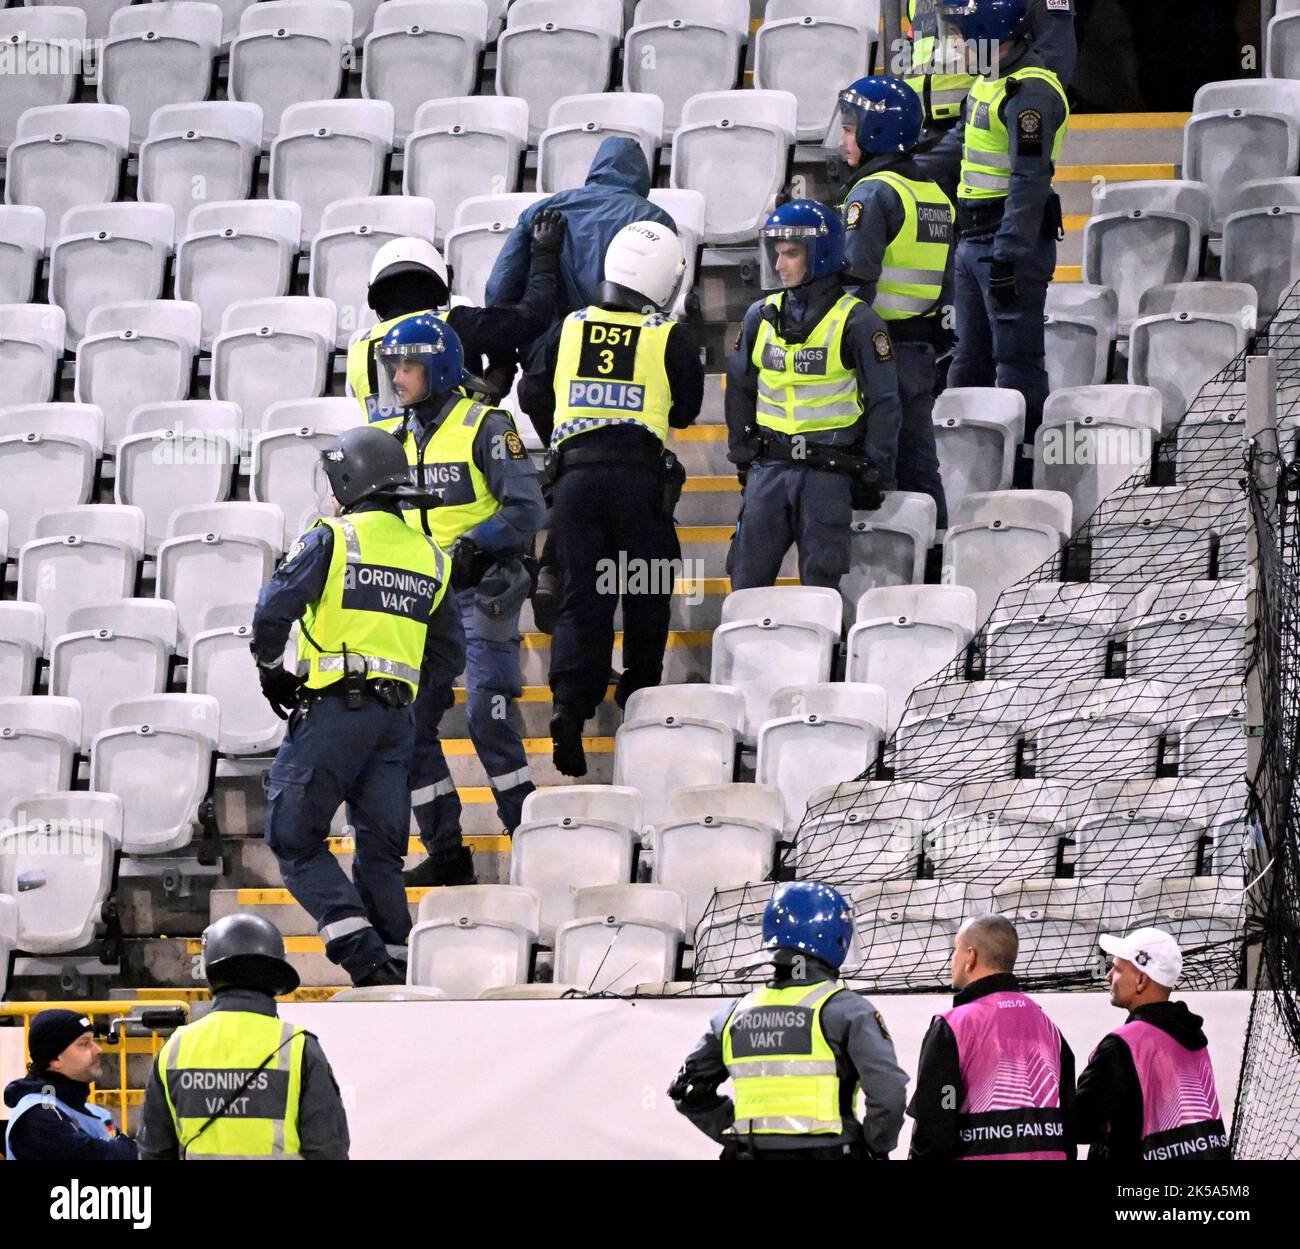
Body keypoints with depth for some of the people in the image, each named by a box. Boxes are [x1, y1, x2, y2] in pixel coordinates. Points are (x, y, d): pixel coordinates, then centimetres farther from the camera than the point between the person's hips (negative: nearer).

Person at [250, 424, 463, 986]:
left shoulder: (331, 539, -4)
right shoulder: (429, 556, 15)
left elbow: (273, 611, -13)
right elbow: (449, 658, 17)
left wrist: (273, 670, 2)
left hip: (333, 710, -6)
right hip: (396, 719, 6)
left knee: (295, 838, -1)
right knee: (380, 848, 11)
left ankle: (362, 953, -14)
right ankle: (393, 969, 7)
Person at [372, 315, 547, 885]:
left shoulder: (484, 426, -8)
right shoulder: (394, 437, 11)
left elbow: (527, 510, -12)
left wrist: (472, 546, -22)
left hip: (480, 593, -7)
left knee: (487, 719, -12)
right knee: (411, 723, 1)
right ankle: (446, 852, 8)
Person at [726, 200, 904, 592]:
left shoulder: (855, 321, -7)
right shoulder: (762, 316, 7)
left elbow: (884, 402, -4)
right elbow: (741, 388, 19)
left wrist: (874, 474, -5)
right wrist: (742, 453, 15)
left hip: (829, 471, -4)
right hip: (769, 468, 4)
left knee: (821, 583, 1)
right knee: (748, 576, 5)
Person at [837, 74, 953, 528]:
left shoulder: (872, 193, -11)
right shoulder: (936, 195, 14)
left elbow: (857, 281, -18)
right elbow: (947, 287, 17)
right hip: (922, 352, 8)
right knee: (918, 465, 11)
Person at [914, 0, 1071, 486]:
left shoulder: (1031, 91, -18)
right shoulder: (989, 81, 13)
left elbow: (1030, 181, -23)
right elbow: (958, 149, 26)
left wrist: (1009, 256, -26)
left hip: (1014, 241, -10)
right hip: (973, 241, 10)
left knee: (1017, 361, -6)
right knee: (971, 358, 16)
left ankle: (1019, 482, -3)